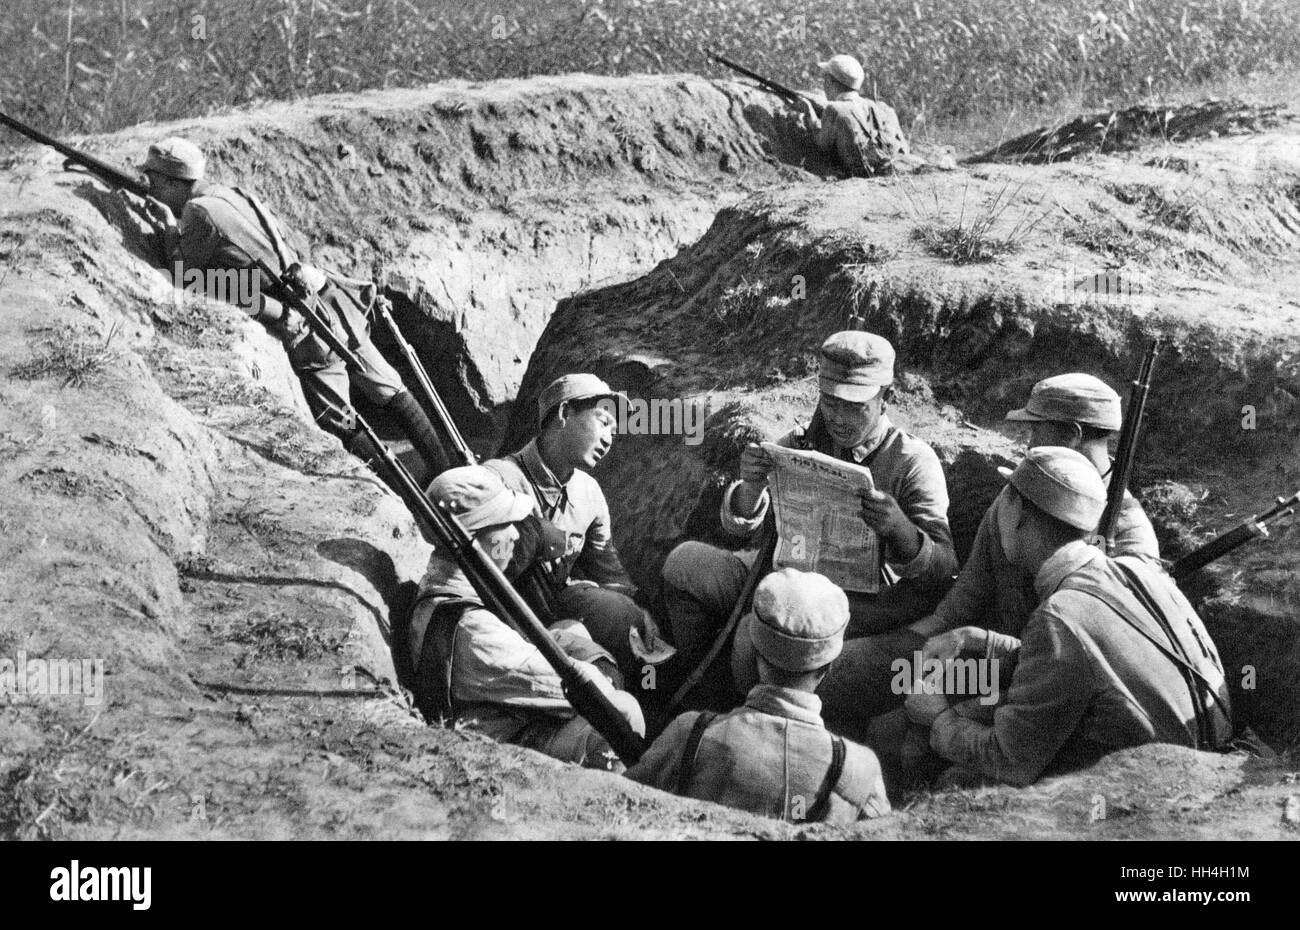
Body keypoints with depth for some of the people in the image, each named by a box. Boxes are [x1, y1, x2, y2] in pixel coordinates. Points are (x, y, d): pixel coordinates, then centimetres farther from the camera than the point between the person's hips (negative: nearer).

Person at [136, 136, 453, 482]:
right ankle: (447, 470, 22)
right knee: (391, 392, 17)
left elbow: (183, 276, -1)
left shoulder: (199, 211, -9)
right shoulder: (235, 194, 16)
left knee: (341, 425, 4)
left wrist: (168, 230, 9)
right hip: (331, 300, 8)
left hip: (307, 331, -8)